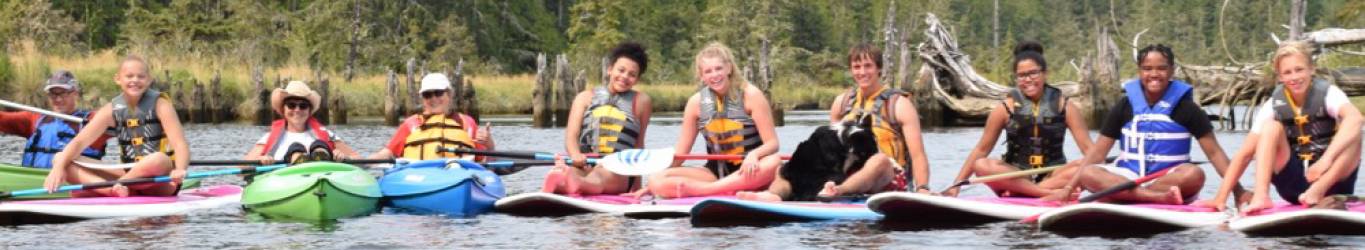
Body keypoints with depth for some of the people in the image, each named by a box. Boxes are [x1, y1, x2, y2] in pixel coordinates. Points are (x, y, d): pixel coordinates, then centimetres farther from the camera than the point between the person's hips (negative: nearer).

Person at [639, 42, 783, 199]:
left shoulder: (750, 95, -7)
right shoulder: (696, 102, 1)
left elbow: (772, 143, -10)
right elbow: (680, 152, 7)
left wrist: (753, 155, -32)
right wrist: (654, 184, -1)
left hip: (748, 172, -3)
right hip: (716, 174, 3)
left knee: (774, 162, -38)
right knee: (657, 181, -19)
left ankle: (698, 190, -36)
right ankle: (736, 190, -31)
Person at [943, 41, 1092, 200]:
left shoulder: (1064, 107, 2)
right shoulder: (1006, 108, 3)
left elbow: (1088, 148, -4)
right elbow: (981, 150, 5)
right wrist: (957, 184, -2)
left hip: (1053, 175, -1)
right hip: (1014, 177, 1)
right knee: (981, 165, -29)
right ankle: (1050, 193, -36)